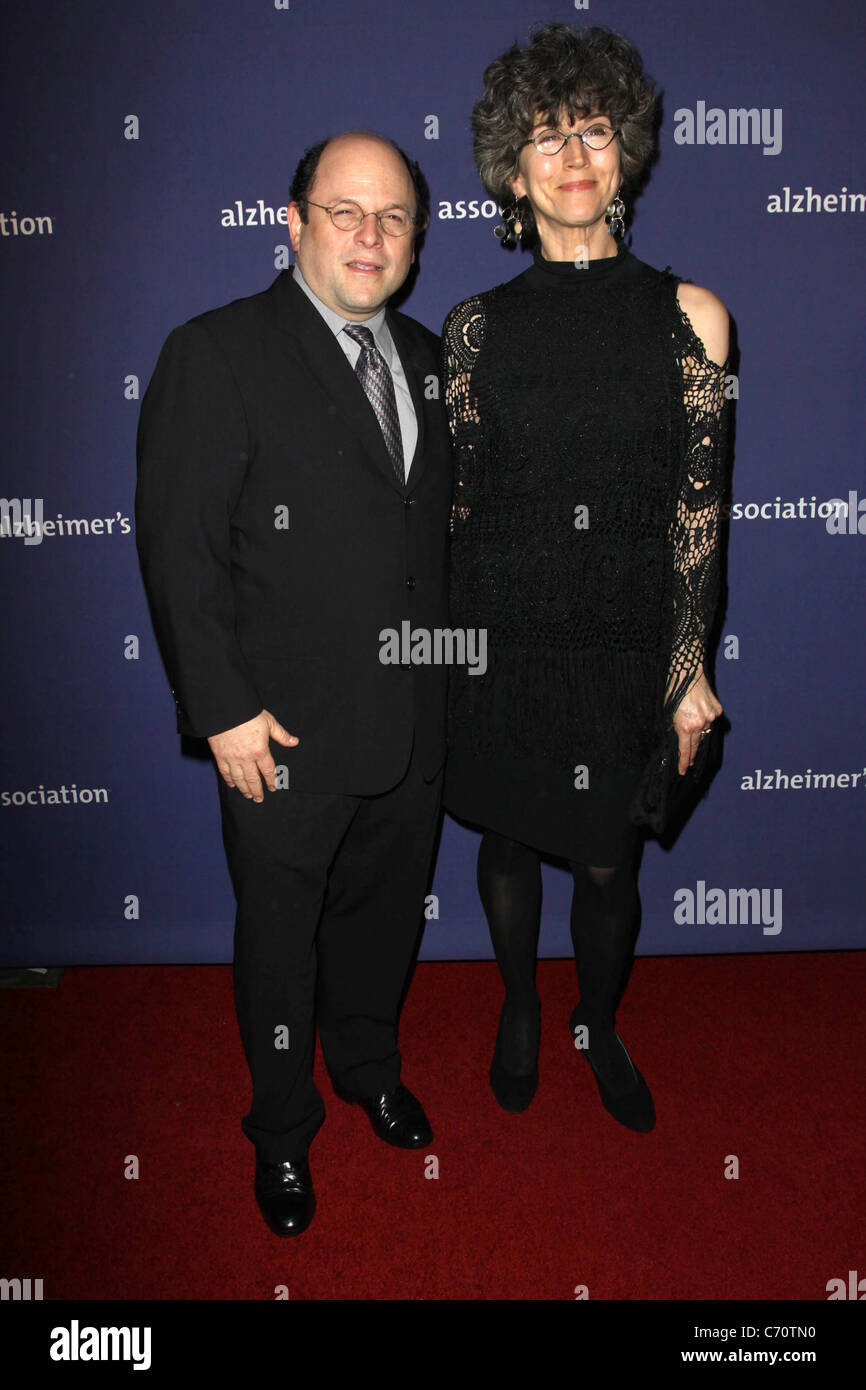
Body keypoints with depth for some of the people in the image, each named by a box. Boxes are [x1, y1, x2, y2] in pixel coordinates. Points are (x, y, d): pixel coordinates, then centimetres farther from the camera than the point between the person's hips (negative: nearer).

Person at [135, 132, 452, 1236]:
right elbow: (177, 546, -14)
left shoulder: (423, 357, 9)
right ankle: (282, 1129, 39)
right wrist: (223, 708, -17)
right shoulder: (216, 355, -10)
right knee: (280, 936, 13)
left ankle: (369, 1064, 50)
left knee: (385, 910, 22)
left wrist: (439, 666, 10)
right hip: (285, 731, -5)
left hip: (413, 725, 6)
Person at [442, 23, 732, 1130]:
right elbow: (456, 499, 4)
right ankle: (520, 1009, 45)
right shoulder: (477, 325, 0)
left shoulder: (685, 315, -2)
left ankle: (599, 1028, 41)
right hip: (502, 635, 1)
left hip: (629, 638, 0)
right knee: (507, 839, 16)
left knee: (610, 864, 10)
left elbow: (698, 504, -2)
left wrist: (693, 669, -3)